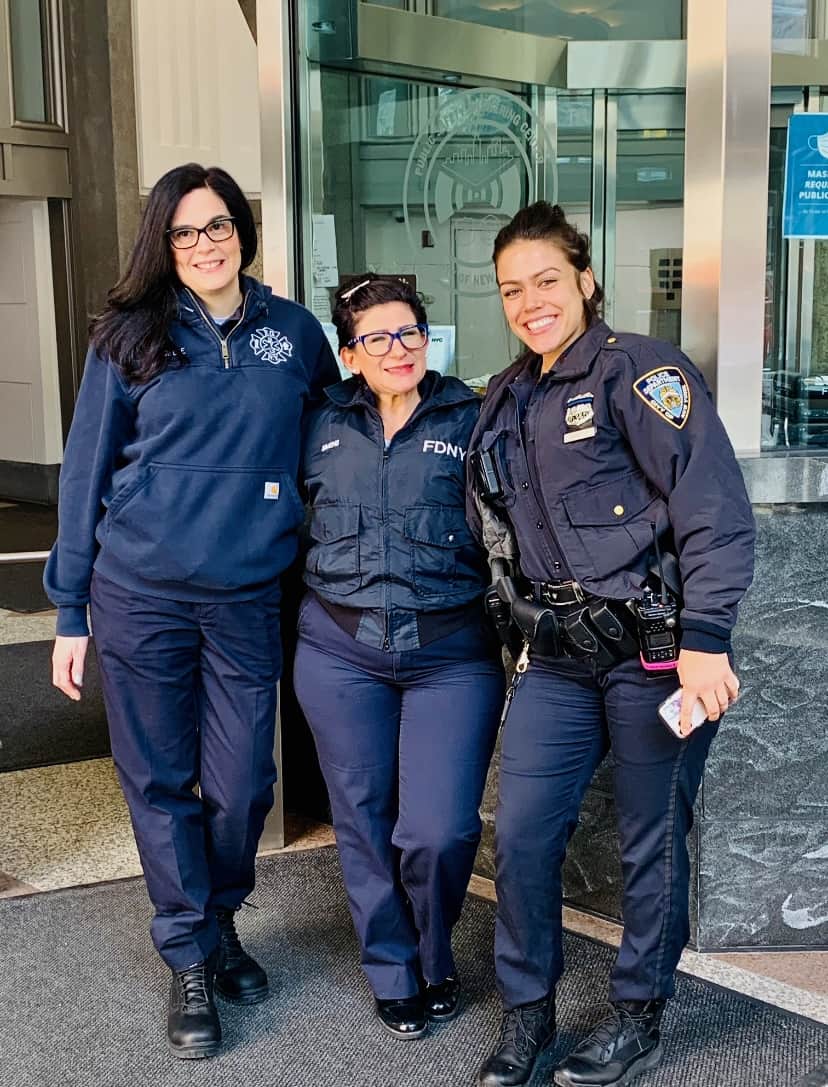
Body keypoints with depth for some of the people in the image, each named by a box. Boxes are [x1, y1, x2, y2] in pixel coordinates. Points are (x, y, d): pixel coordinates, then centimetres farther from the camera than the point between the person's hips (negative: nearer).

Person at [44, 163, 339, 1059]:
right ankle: (189, 961, 23)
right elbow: (85, 474, 2)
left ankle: (221, 924, 33)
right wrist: (69, 614, 0)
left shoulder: (296, 332, 4)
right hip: (138, 596, -1)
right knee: (160, 781, 6)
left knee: (242, 781, 5)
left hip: (247, 598, 1)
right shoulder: (130, 338, 0)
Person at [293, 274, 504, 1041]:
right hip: (340, 652, 3)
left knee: (440, 830, -7)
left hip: (451, 652, -2)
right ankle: (393, 972, 31)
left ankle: (434, 954, 24)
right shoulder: (322, 426, 8)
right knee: (364, 820, 10)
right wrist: (310, 612, 12)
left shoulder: (472, 419, 1)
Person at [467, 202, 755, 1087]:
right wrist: (524, 628, 17)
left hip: (655, 648, -6)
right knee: (521, 832, 5)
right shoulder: (505, 401, 14)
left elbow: (715, 508, -15)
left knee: (651, 840, 7)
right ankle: (526, 1009, 25)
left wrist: (705, 641, -20)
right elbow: (487, 528, 23)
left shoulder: (637, 370, -8)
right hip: (557, 656, 6)